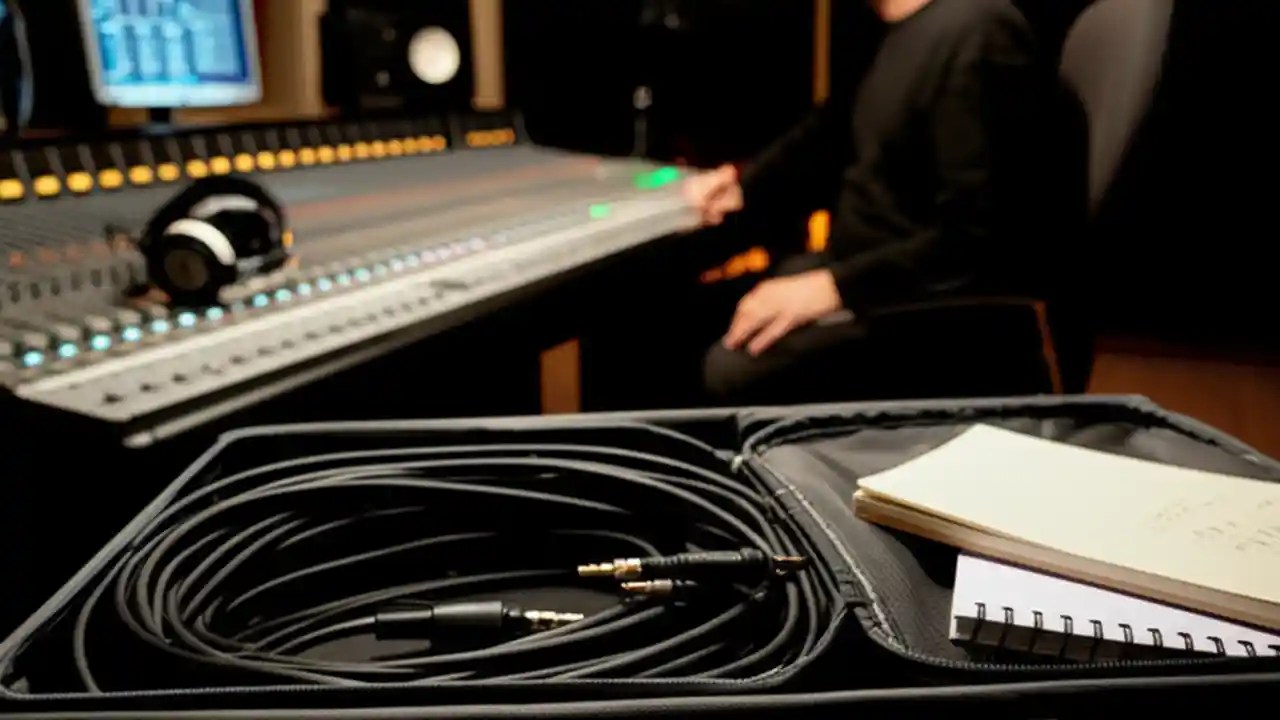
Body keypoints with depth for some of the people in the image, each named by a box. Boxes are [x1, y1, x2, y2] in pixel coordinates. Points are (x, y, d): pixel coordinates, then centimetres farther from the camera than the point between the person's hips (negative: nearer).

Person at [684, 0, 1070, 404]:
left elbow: (972, 238, -26)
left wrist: (835, 286, -27)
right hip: (856, 262, 10)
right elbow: (836, 130, 24)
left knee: (733, 368, -24)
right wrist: (743, 183, 12)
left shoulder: (977, 36, -21)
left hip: (921, 295, -10)